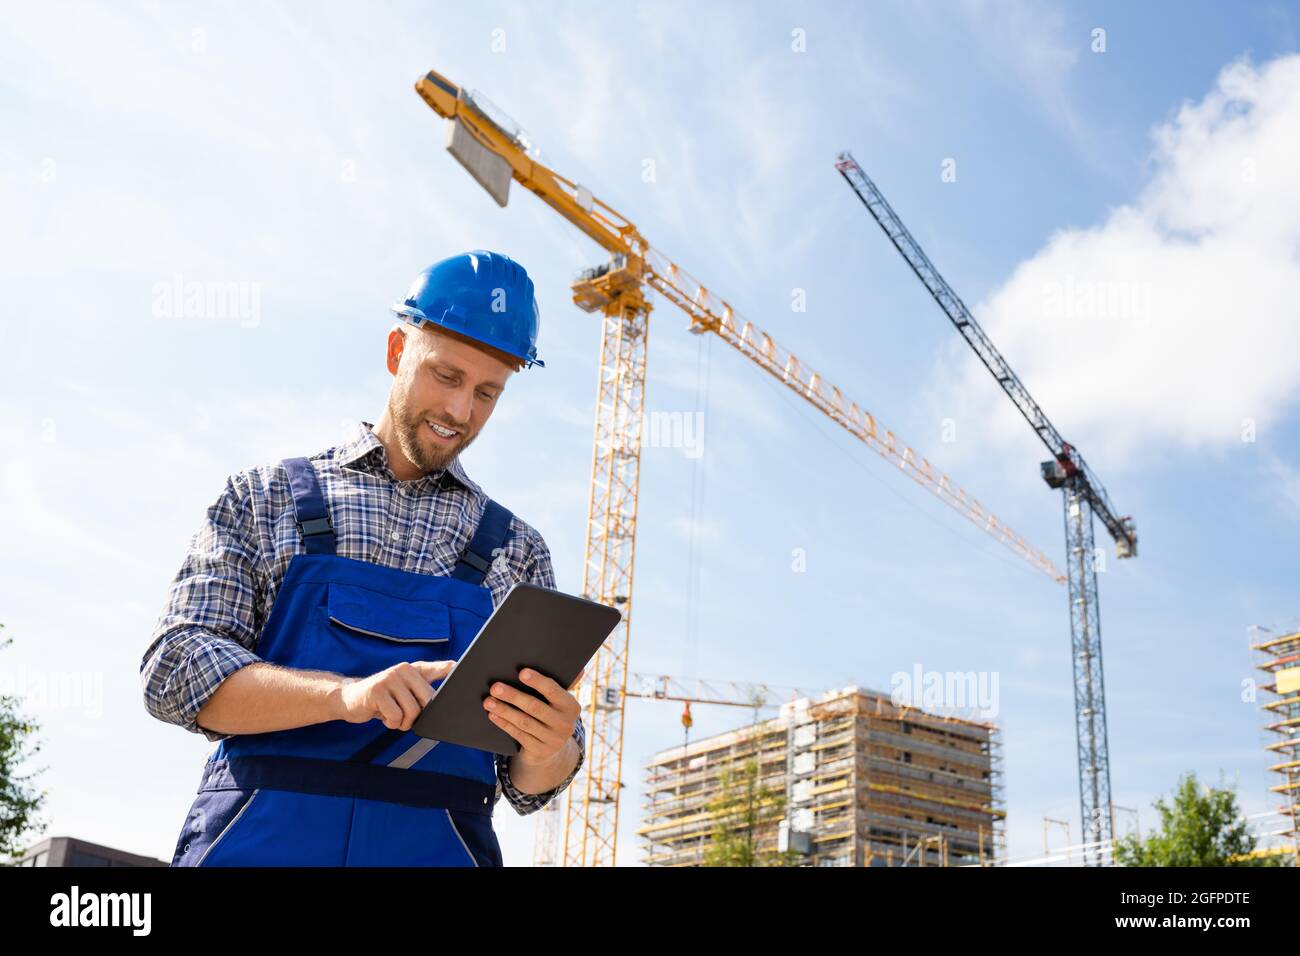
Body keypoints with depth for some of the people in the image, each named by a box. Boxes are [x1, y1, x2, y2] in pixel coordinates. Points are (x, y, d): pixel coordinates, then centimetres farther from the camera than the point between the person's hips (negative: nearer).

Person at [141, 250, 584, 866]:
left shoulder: (517, 552, 11)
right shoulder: (263, 498, 9)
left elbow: (531, 784, 10)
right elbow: (176, 671, -2)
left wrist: (549, 749, -14)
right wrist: (343, 693, -18)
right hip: (256, 839, -2)